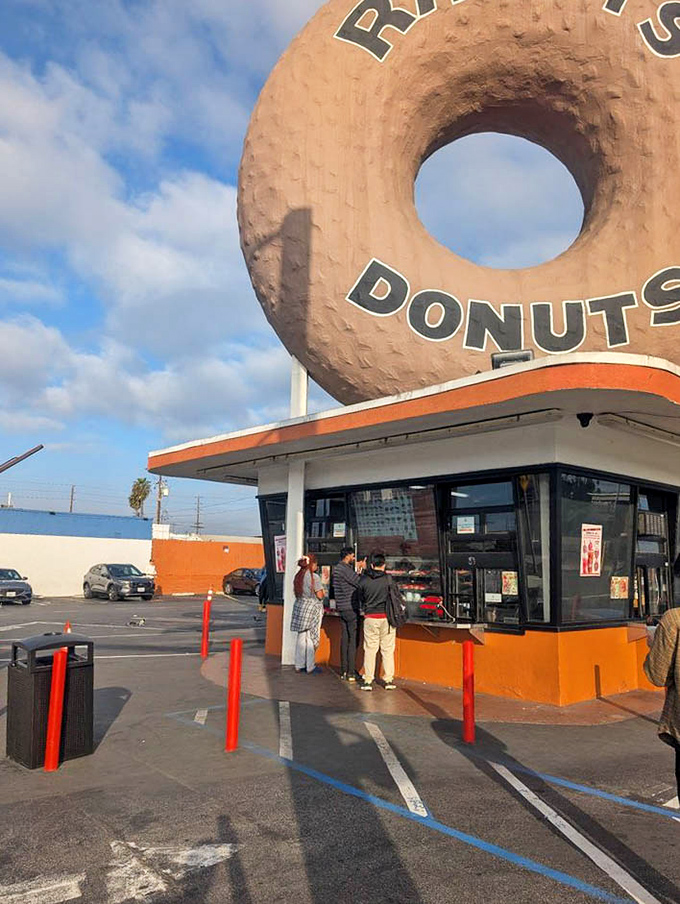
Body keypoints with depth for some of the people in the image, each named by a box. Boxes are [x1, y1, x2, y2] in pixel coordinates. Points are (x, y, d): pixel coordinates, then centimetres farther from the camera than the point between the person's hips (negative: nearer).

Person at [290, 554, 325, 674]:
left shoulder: (298, 576, 6)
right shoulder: (314, 577, -14)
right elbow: (320, 595, -13)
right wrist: (321, 591, 6)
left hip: (300, 607, 7)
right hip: (312, 608, -7)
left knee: (301, 637, 12)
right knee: (311, 638, 1)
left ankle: (299, 665, 19)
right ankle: (310, 667, 7)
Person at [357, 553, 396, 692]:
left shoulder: (364, 580, -3)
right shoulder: (388, 579, -8)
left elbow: (361, 599, 8)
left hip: (370, 618, 1)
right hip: (386, 618, -1)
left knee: (370, 649, 7)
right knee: (388, 650, 8)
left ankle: (368, 680, 9)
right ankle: (388, 680, 12)